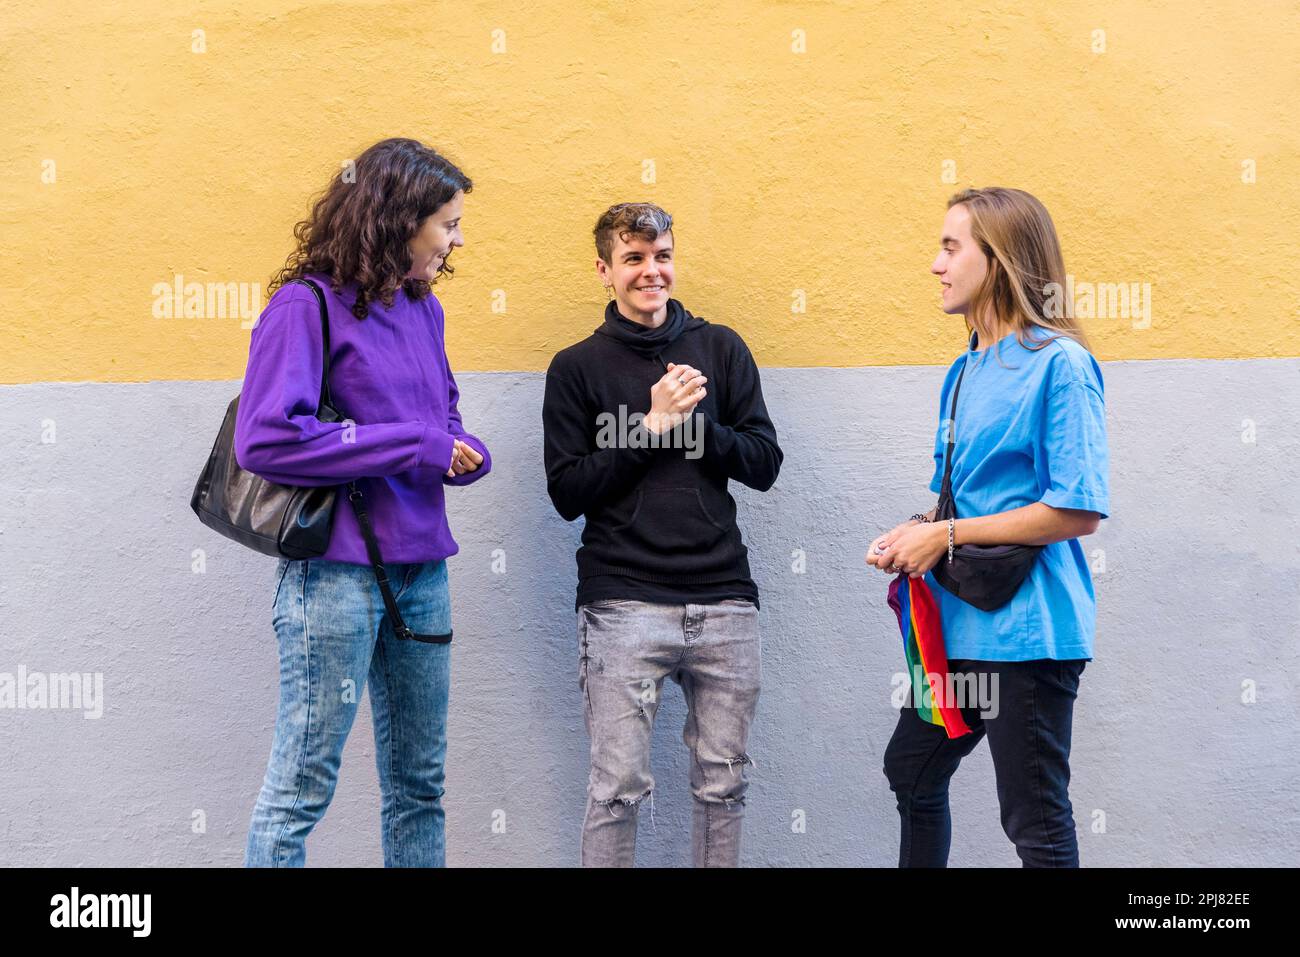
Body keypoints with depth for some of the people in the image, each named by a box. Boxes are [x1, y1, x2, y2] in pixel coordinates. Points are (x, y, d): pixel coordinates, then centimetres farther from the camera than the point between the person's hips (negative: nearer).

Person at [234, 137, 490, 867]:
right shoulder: (308, 304, -12)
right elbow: (265, 439, -21)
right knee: (303, 788, -2)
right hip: (338, 570, -8)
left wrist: (462, 450, -3)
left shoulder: (422, 308, 11)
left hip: (421, 567, 8)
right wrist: (414, 446, -18)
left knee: (420, 782, 17)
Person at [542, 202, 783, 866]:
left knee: (724, 783, 9)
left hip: (724, 599, 3)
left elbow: (765, 463, 7)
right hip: (623, 605, -3)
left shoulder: (721, 349, 11)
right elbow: (567, 493, -3)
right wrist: (652, 425, -10)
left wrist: (697, 423, -9)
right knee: (619, 788, -3)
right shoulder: (576, 368, 4)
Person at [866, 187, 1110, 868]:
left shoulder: (1060, 365, -15)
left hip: (1024, 632, -9)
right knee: (912, 774, 23)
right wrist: (917, 532, 0)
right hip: (957, 625, 9)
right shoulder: (965, 371, 11)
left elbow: (1078, 510, -22)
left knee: (1036, 824, 3)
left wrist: (946, 536, -18)